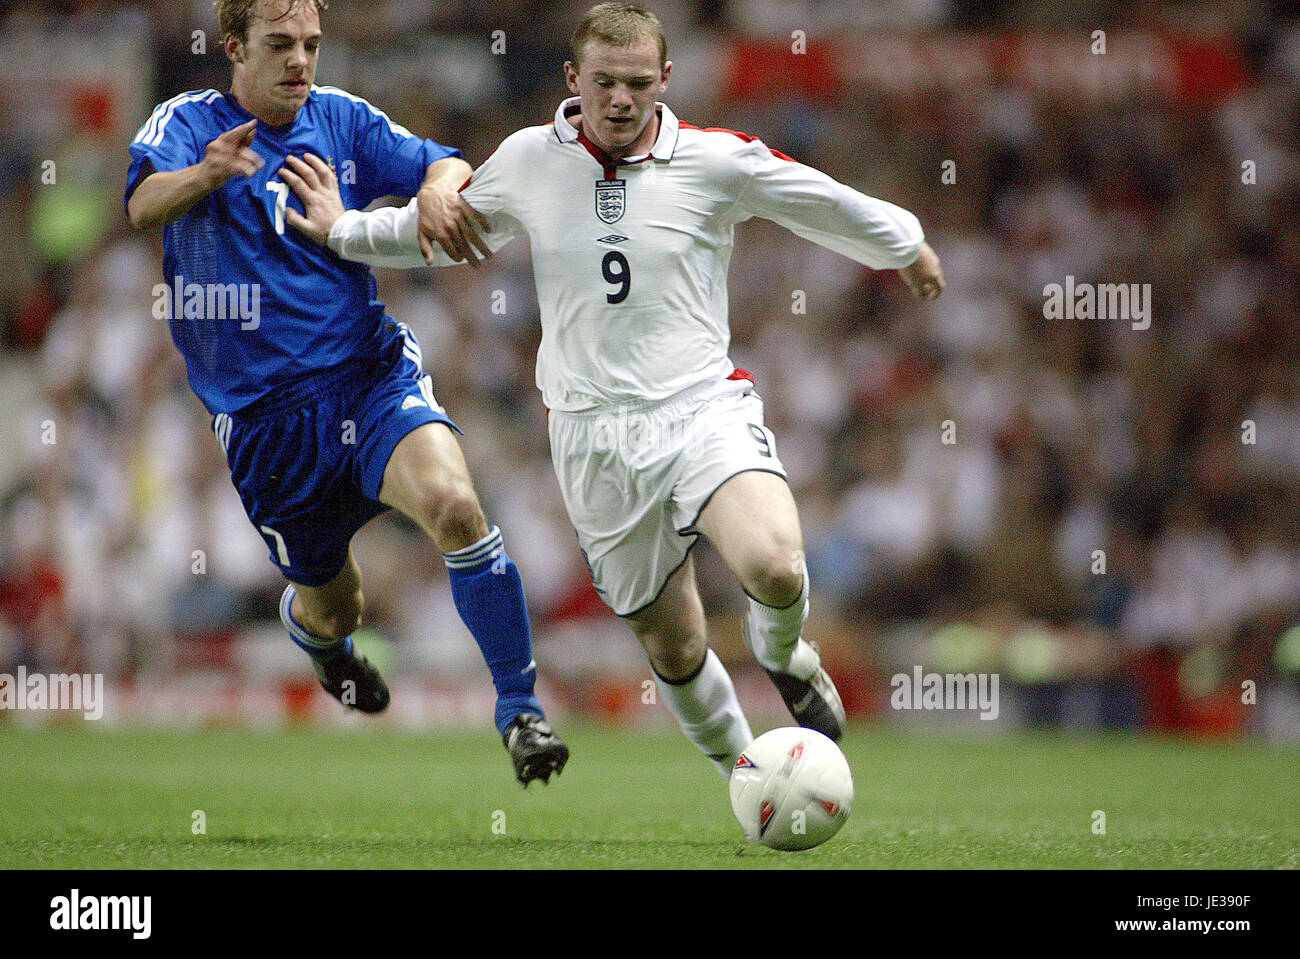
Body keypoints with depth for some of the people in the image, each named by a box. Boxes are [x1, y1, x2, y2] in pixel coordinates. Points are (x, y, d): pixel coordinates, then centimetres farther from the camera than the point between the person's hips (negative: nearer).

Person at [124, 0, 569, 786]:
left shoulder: (341, 120, 6)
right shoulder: (189, 123, -4)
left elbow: (447, 166, 5)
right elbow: (143, 205, -23)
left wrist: (439, 188, -20)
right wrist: (206, 174, -47)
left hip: (372, 376, 1)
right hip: (263, 416, -1)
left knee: (454, 504, -28)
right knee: (333, 608, 12)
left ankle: (520, 705, -18)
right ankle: (311, 627, 52)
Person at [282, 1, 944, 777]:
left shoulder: (719, 161, -4)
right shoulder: (527, 162, 4)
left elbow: (830, 206, 12)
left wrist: (906, 247, 25)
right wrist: (344, 231, 24)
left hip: (702, 407, -2)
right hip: (594, 436, 2)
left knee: (775, 568, -30)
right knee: (673, 648, 5)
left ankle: (783, 654, 7)